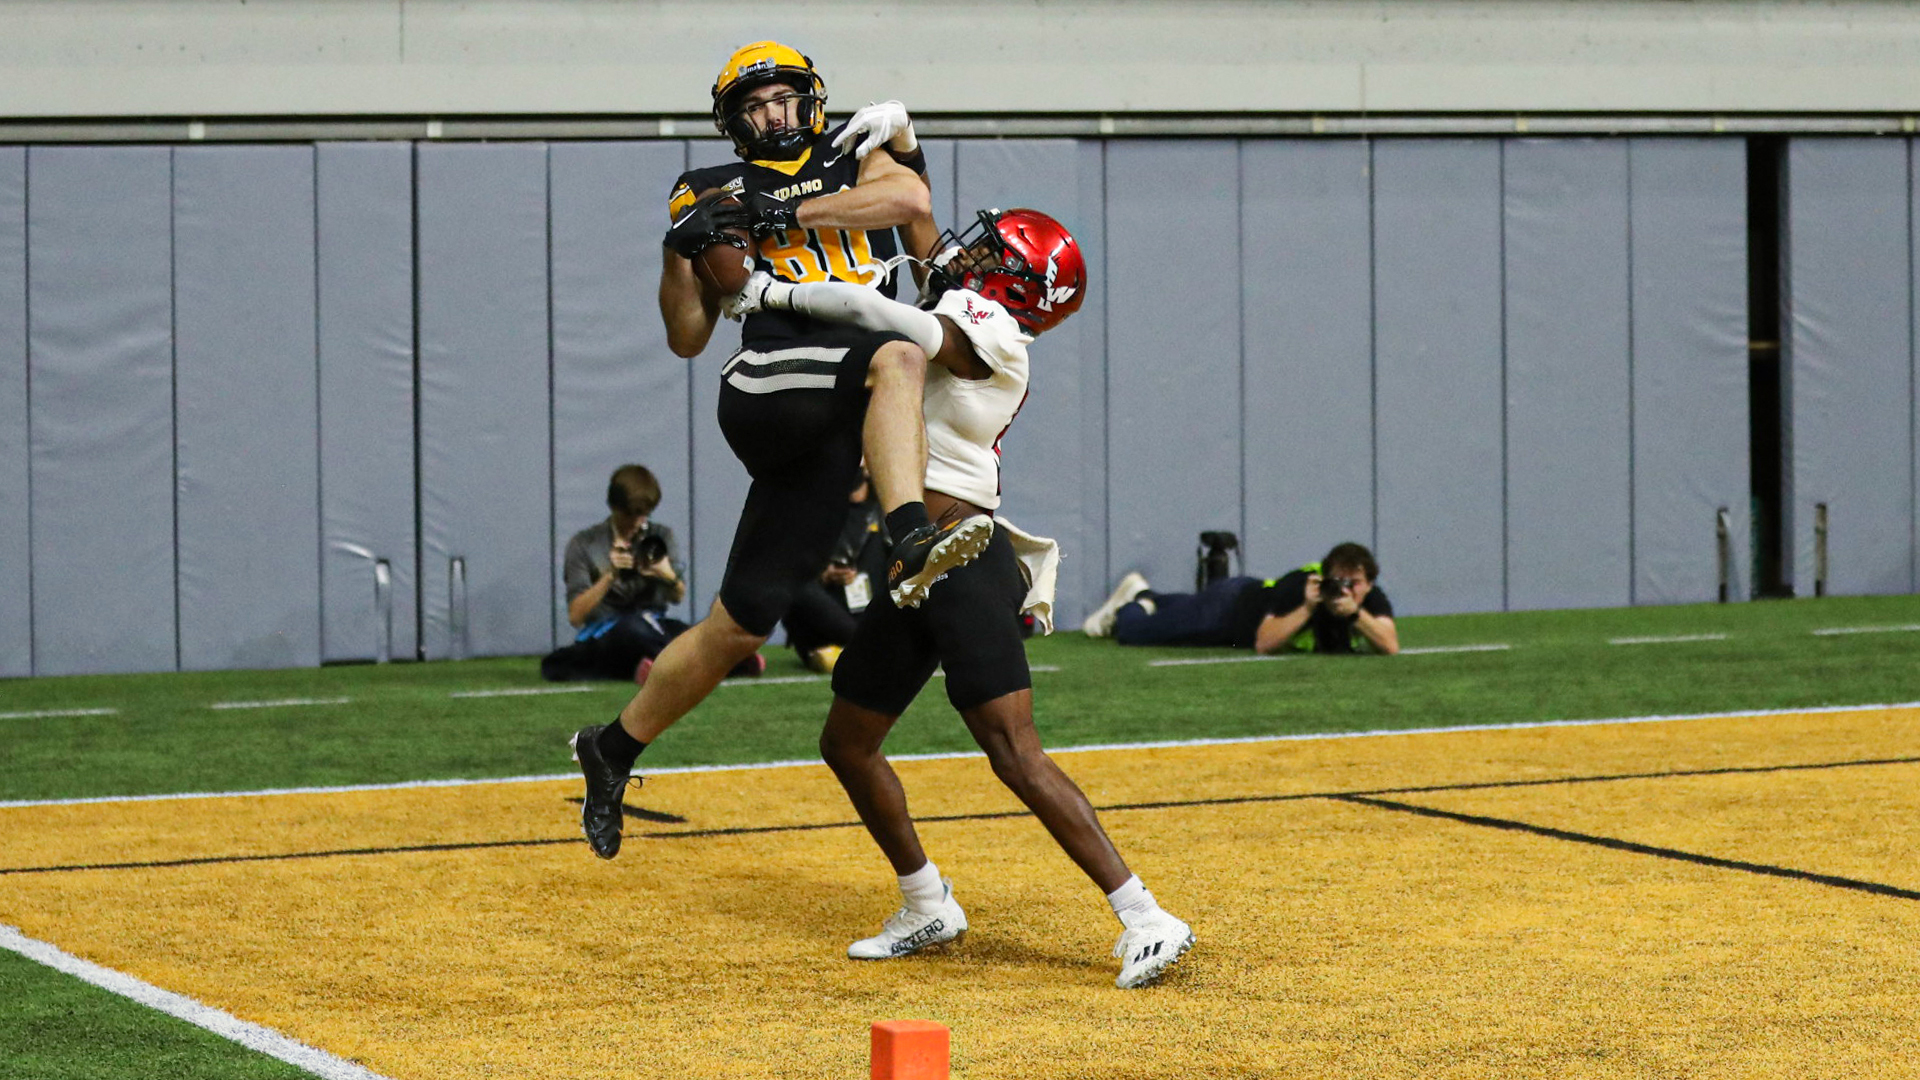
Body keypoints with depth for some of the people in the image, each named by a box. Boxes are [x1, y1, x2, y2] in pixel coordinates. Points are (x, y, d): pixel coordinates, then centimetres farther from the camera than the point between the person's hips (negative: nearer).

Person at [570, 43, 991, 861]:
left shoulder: (853, 162, 21)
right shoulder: (714, 194, 18)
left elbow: (912, 197, -4)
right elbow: (686, 338, 14)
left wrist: (787, 213, -6)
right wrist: (679, 249, -3)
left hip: (837, 422, 3)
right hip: (764, 390, -3)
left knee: (739, 625, 1)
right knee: (898, 354, -33)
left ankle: (613, 749, 12)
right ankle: (910, 540, -49)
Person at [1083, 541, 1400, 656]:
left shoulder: (1372, 598, -31)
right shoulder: (1299, 585, -43)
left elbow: (1390, 647, -39)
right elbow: (1264, 644, -46)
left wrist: (1356, 614, -53)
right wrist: (1306, 608, -55)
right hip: (1236, 602, -5)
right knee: (1133, 631, 10)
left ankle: (1142, 596, 63)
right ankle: (1133, 605, 45)